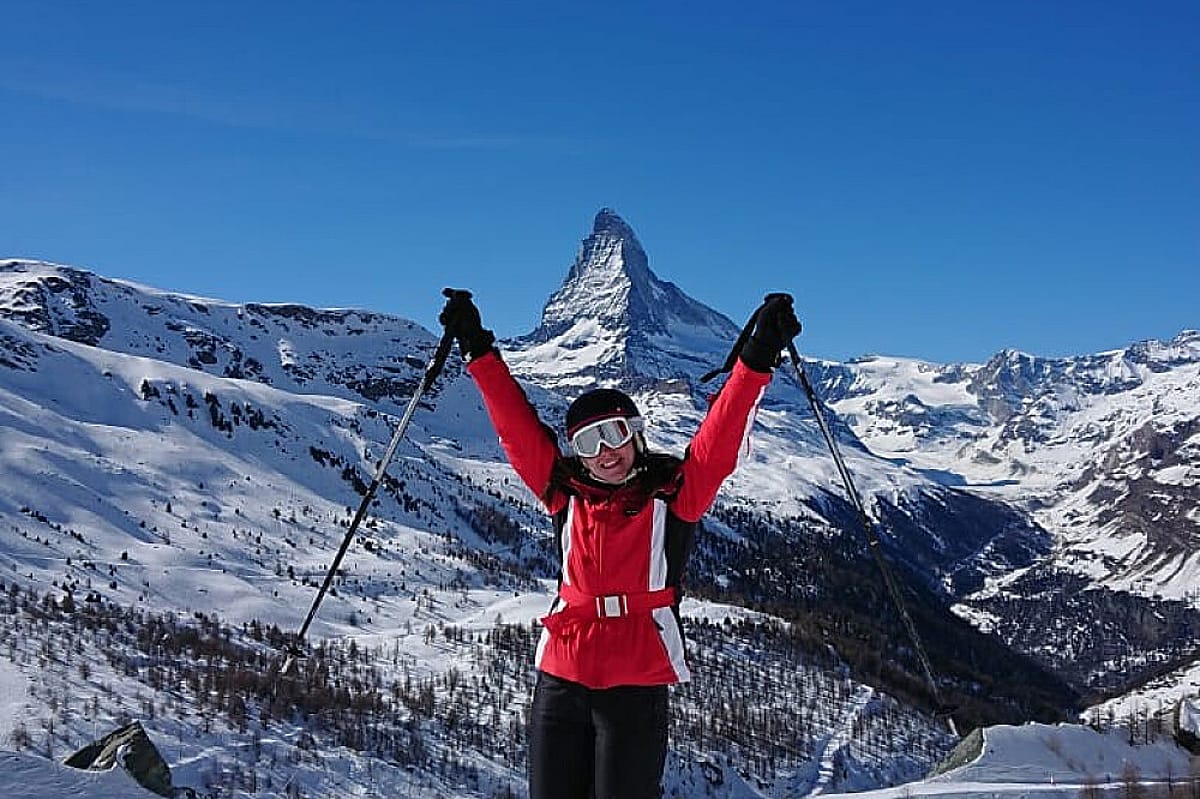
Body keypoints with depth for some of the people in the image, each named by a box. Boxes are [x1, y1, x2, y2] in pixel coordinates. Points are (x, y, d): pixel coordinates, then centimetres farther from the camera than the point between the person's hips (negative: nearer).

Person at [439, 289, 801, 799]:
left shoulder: (672, 496, 1)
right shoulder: (566, 495, 8)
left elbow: (721, 439, -8)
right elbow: (517, 428, 10)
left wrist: (758, 359, -18)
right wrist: (479, 352, 9)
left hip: (637, 687, -3)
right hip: (560, 682, 3)